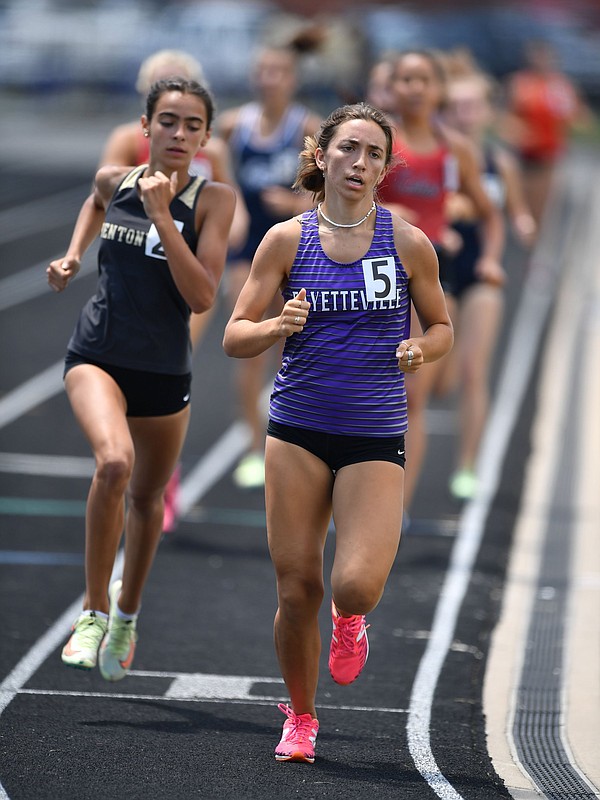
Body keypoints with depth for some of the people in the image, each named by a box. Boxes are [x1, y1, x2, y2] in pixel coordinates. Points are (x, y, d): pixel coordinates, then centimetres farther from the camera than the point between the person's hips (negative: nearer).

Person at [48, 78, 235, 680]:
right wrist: (73, 256, 15)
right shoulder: (114, 180, 0)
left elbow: (202, 297, -19)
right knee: (114, 461, -29)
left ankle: (126, 615, 43)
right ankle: (94, 609, -15)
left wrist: (161, 216, -23)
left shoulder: (213, 201, -8)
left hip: (165, 372, 1)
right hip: (97, 355, 0)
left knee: (146, 496, 16)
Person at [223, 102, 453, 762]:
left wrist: (420, 349, -9)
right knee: (296, 588, 1)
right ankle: (300, 717, 23)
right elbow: (235, 337, 2)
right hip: (298, 432, 1)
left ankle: (350, 619, 22)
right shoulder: (286, 240, 1)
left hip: (375, 437, -1)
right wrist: (281, 326, -19)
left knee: (356, 585, -17)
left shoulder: (408, 243, 0)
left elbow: (442, 327, 13)